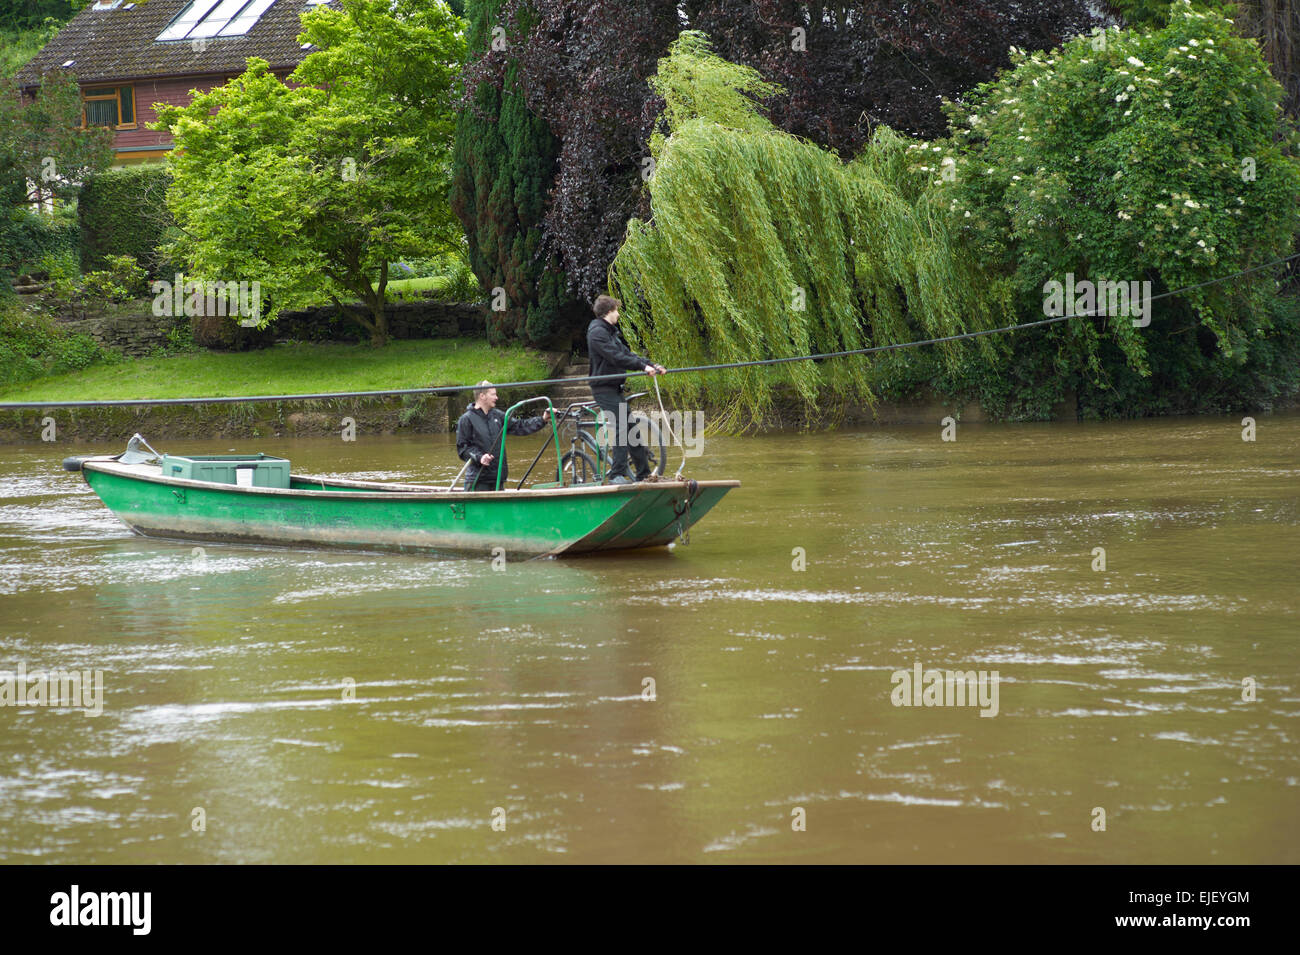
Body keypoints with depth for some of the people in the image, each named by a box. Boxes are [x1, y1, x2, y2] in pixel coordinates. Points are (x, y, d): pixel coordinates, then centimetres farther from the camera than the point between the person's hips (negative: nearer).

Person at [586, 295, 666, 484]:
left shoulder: (610, 332, 19)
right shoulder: (598, 332, -14)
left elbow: (627, 354, 16)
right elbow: (616, 358, -22)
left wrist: (652, 365, 6)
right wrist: (643, 366, -21)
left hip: (614, 389, 10)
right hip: (604, 389, -10)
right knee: (622, 430, -14)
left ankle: (644, 475, 14)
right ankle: (616, 475, -11)